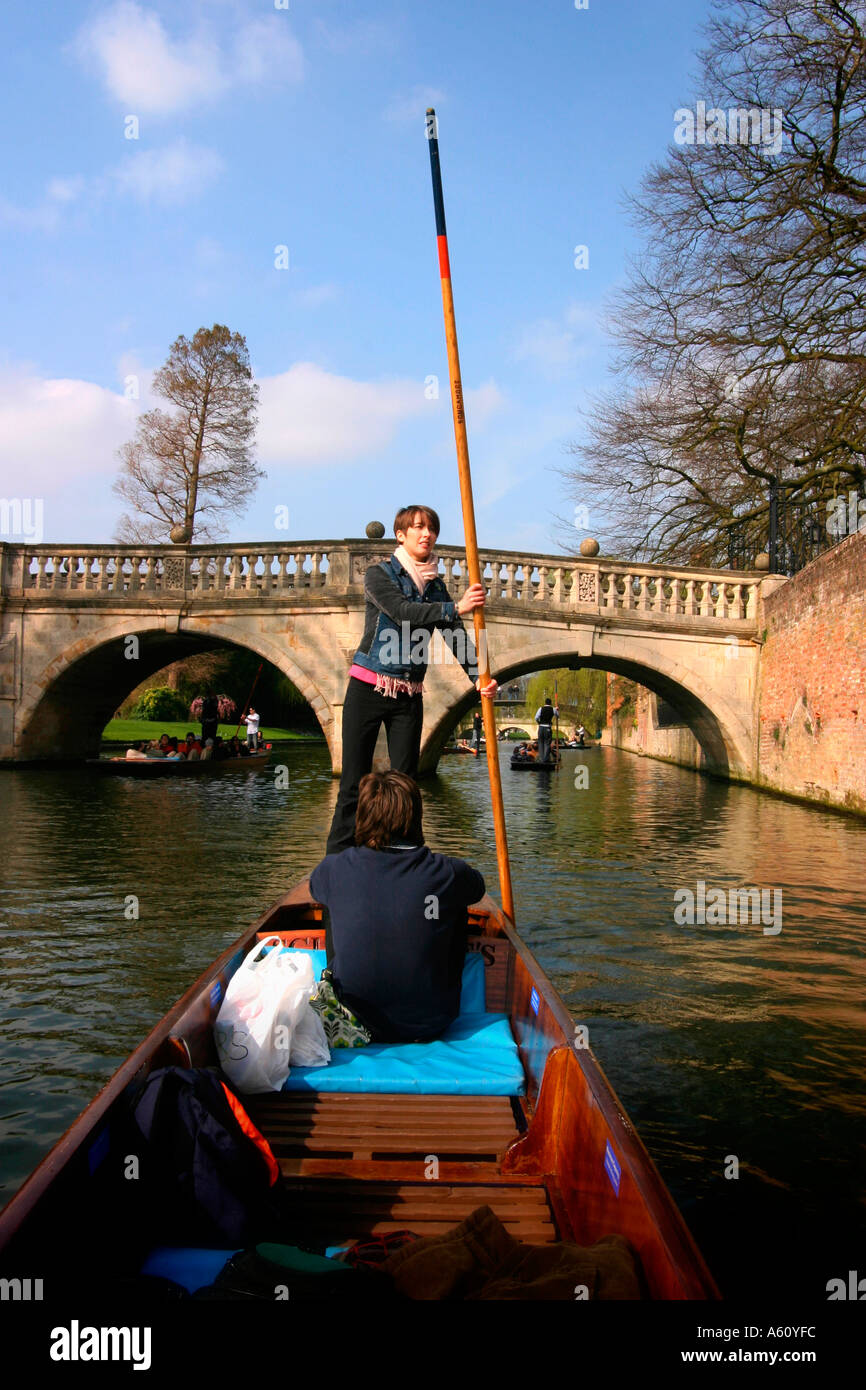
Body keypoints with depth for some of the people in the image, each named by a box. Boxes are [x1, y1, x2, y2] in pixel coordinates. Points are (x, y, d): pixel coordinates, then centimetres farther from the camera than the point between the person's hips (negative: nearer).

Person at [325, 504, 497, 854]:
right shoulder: (379, 574, -2)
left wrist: (479, 678, -13)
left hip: (409, 696, 4)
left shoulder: (435, 586, 11)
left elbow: (457, 637, 3)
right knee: (354, 782, -3)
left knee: (404, 782, 4)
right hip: (368, 689, -4)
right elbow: (403, 612, -20)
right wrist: (456, 608, -29)